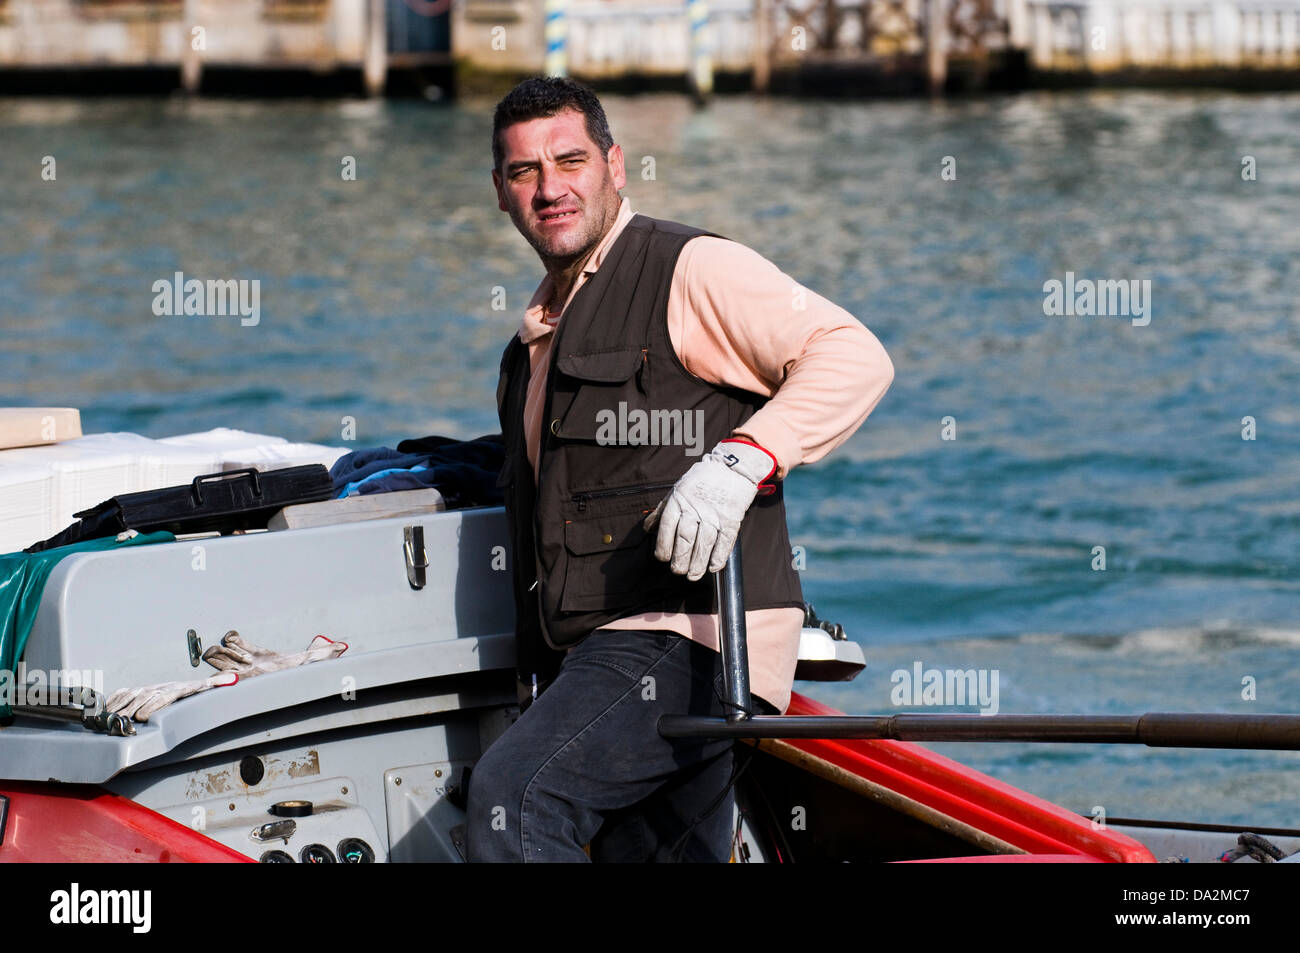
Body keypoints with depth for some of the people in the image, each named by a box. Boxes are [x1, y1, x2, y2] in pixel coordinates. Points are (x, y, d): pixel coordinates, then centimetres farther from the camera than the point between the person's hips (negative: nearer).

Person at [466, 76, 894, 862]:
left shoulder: (689, 269, -2)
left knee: (513, 797, -26)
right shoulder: (537, 337, 25)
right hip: (600, 651, 9)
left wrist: (740, 460, -28)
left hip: (690, 641, -9)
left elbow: (856, 357, -13)